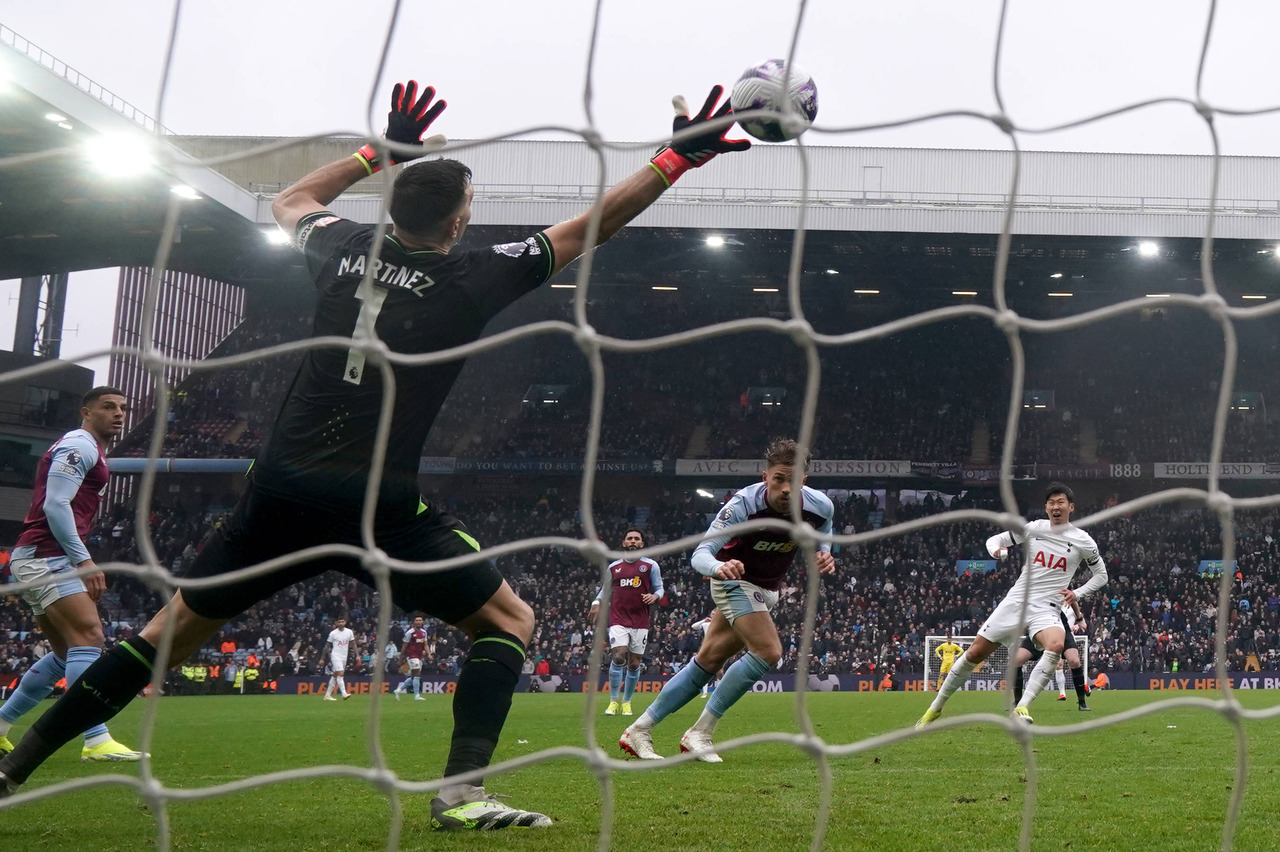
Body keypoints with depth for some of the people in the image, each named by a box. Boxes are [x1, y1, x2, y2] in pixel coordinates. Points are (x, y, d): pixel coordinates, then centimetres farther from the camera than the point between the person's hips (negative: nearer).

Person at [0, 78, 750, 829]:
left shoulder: (345, 250, 8)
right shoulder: (471, 278, -3)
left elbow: (291, 200, 32)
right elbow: (591, 228, 1)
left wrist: (385, 149, 35)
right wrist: (679, 156, 7)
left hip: (282, 490, 5)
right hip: (378, 504, -5)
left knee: (176, 627, 16)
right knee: (507, 620, 10)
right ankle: (462, 791, -7)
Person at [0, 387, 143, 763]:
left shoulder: (87, 450, 25)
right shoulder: (80, 445, -7)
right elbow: (55, 505, -18)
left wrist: (81, 563, 20)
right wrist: (84, 560, -20)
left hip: (39, 560, 11)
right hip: (45, 558, -11)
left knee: (68, 653, 13)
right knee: (88, 637, -20)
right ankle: (96, 740, -29)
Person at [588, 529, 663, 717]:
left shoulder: (650, 565, 6)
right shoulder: (614, 567, 12)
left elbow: (659, 588, 9)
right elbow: (605, 587, 24)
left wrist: (654, 596, -13)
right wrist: (596, 603, 7)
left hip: (640, 622, 0)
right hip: (618, 620, 0)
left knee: (634, 664, 2)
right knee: (618, 657, -17)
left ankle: (626, 702, 18)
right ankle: (614, 701, -8)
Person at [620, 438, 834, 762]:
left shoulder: (820, 506, -17)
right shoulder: (744, 504, -31)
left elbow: (821, 538, 7)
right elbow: (699, 554, -34)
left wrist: (823, 555, -16)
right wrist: (719, 567, -56)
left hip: (766, 590, 6)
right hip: (736, 580, -6)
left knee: (708, 661, 6)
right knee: (768, 651, -23)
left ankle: (639, 730, 15)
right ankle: (700, 732, -13)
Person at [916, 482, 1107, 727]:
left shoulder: (1082, 541, 0)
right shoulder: (1034, 528, 4)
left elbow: (1101, 575, 13)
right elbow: (994, 540, 13)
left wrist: (1077, 594, -3)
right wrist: (997, 550, -12)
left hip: (1047, 609, -2)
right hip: (1015, 602, 2)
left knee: (1056, 645, -36)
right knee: (975, 653, -1)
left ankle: (1021, 708, -35)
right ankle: (936, 707, 15)